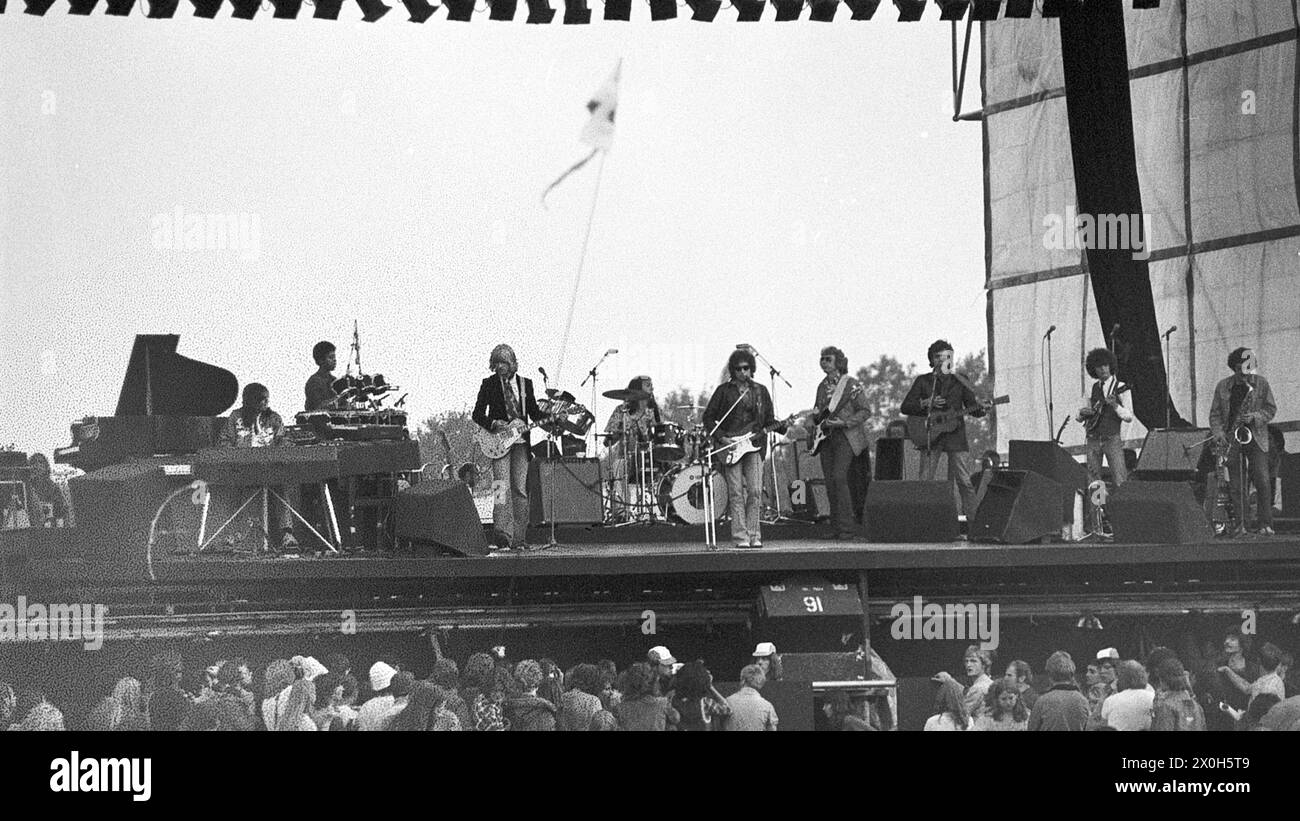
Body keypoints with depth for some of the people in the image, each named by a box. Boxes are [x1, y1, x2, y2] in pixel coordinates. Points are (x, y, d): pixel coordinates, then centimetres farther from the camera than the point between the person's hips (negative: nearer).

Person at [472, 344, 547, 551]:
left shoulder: (525, 384, 12)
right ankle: (502, 535, -20)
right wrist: (495, 424, -12)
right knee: (502, 488, -14)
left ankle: (519, 538, 5)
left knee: (520, 489, 2)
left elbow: (534, 411, 15)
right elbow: (477, 414, 3)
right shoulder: (489, 384, 5)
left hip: (520, 442, 3)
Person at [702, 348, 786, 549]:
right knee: (736, 492, -5)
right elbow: (708, 417, 5)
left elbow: (769, 420, 16)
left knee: (755, 491, -6)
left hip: (754, 445, 2)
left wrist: (781, 427, -5)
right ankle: (740, 537, -4)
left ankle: (753, 535, 1)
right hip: (730, 446, -2)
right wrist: (721, 438, -7)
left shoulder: (760, 391, 13)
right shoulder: (724, 391, 4)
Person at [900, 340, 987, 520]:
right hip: (930, 436, 0)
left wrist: (980, 408, -15)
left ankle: (973, 520, -5)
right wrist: (926, 403, -8)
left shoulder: (960, 381, 10)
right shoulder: (923, 381, 10)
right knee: (925, 482, -4)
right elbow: (905, 407, 7)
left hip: (956, 436, 0)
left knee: (964, 482, -6)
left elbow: (974, 409, 8)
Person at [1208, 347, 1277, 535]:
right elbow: (1215, 413, 8)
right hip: (1231, 440, 1)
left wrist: (1255, 417, -14)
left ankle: (1266, 524, -7)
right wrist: (1218, 433, -7)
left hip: (1256, 439, -1)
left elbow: (1271, 409, 5)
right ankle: (1240, 525, 1)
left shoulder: (1261, 384, 3)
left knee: (1262, 481, -10)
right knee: (1235, 485, -2)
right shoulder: (1222, 387, 5)